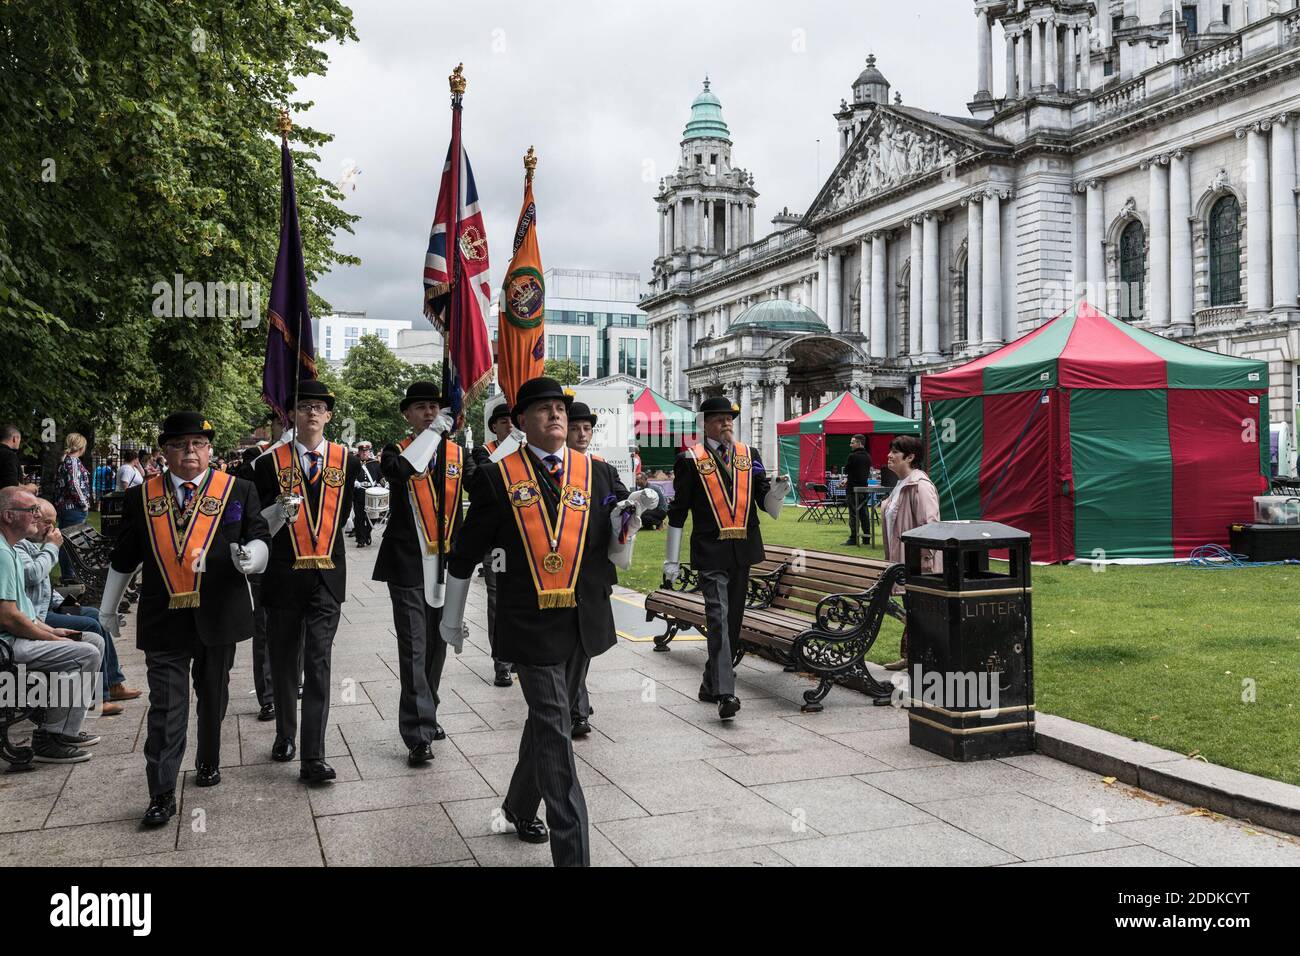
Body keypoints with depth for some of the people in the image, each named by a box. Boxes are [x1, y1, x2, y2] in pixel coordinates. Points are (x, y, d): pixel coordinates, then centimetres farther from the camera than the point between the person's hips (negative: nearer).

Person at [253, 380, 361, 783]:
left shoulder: (347, 460, 3)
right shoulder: (270, 462, 0)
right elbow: (258, 524, 0)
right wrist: (280, 509, -18)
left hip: (327, 577, 0)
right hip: (283, 577, 1)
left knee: (318, 662, -5)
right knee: (284, 660, 13)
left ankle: (313, 757, -5)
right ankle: (285, 734, 34)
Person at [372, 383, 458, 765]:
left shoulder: (457, 453, 9)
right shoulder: (397, 451, 0)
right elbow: (397, 472, -24)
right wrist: (432, 432, -23)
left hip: (445, 563, 4)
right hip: (408, 565, -4)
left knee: (436, 645, 14)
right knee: (414, 648, -6)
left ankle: (426, 715, 30)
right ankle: (418, 734, -4)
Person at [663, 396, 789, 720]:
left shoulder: (749, 455, 9)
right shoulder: (690, 459, -2)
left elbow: (769, 506, 8)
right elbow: (677, 512, -1)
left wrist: (778, 490, -15)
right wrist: (671, 560, -2)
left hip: (743, 548, 5)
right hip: (710, 551, -5)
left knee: (733, 619, 12)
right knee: (719, 618, -13)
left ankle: (711, 683, 27)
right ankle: (725, 692, -16)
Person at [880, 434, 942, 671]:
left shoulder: (920, 485, -17)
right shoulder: (901, 485, 14)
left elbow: (931, 525, -21)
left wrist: (925, 559, -22)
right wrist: (892, 558, 22)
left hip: (919, 563, -10)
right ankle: (909, 656, 24)